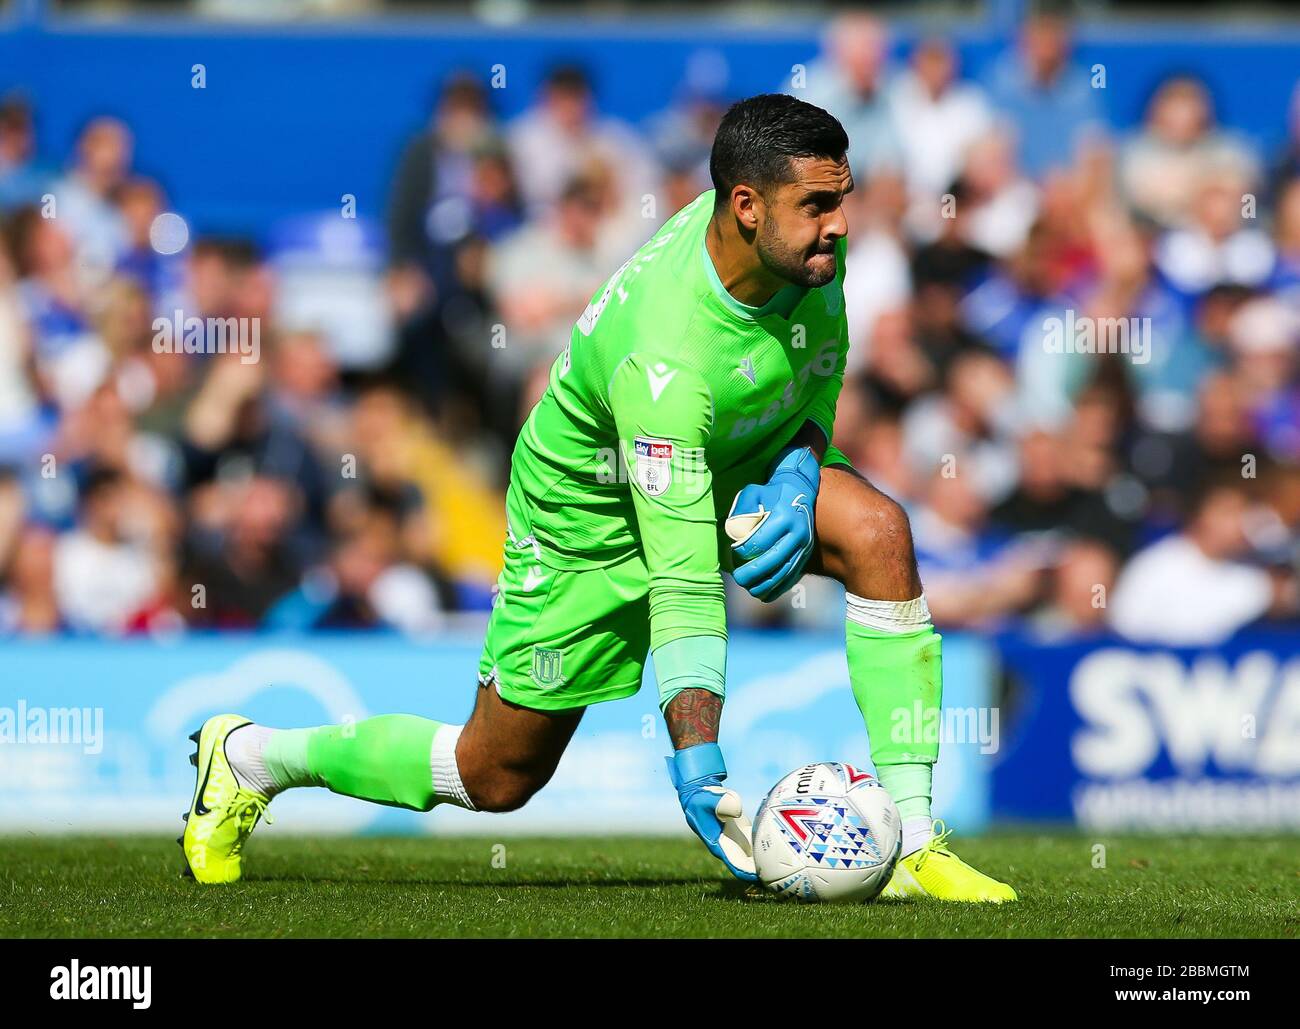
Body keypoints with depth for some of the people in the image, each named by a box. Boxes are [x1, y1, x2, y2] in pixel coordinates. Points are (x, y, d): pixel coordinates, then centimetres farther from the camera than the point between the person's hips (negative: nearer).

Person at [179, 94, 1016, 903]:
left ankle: (912, 842, -23)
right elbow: (681, 585, -40)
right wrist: (700, 764, -45)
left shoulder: (809, 248, -20)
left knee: (878, 534, -26)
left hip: (741, 459, 6)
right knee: (497, 778, 5)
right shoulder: (662, 357, -41)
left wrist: (799, 471, -16)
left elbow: (817, 377, 4)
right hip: (597, 514, -6)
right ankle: (250, 758, 31)